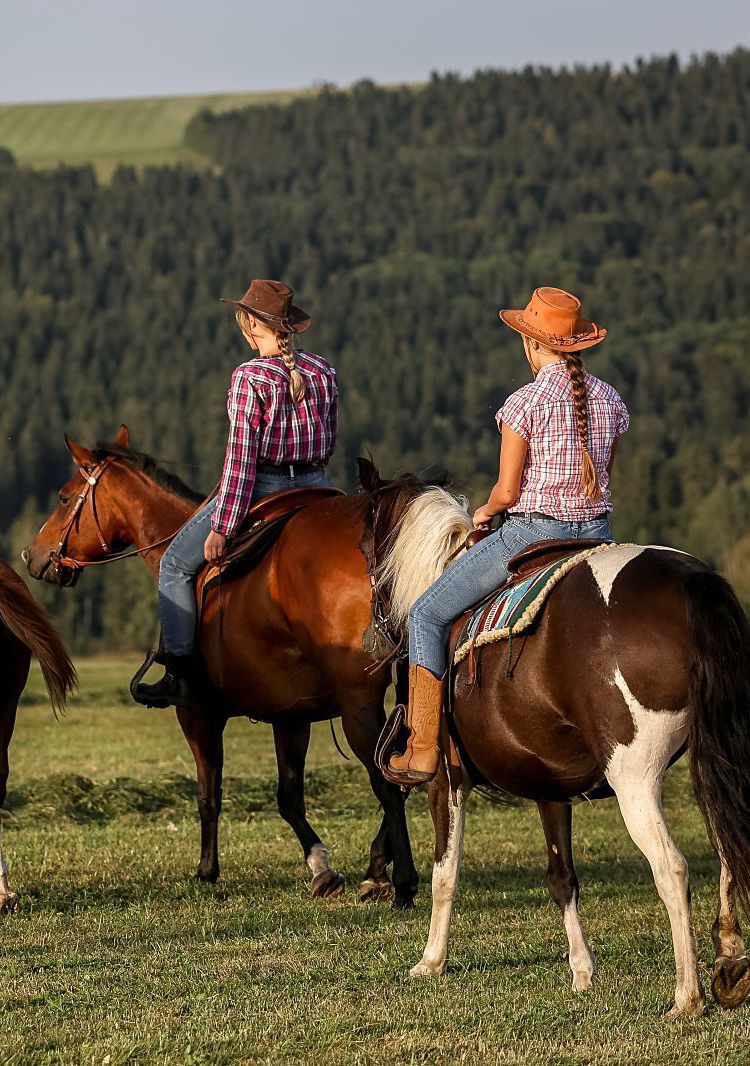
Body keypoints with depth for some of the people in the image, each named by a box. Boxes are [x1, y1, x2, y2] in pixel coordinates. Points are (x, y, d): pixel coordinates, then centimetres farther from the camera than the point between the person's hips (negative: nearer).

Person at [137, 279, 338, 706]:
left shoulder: (250, 378, -15)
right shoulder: (324, 371, 3)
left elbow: (241, 457, -17)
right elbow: (329, 442, 12)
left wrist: (221, 526, -14)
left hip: (261, 491, -5)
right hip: (316, 487, 5)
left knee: (176, 565, 10)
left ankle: (179, 674, 4)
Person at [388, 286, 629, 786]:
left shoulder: (525, 403, -14)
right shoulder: (609, 399, 4)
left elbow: (507, 491, -11)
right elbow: (602, 477, 12)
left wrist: (485, 512, 10)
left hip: (533, 532, -6)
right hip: (597, 533, 6)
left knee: (428, 615, 9)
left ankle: (422, 750, 6)